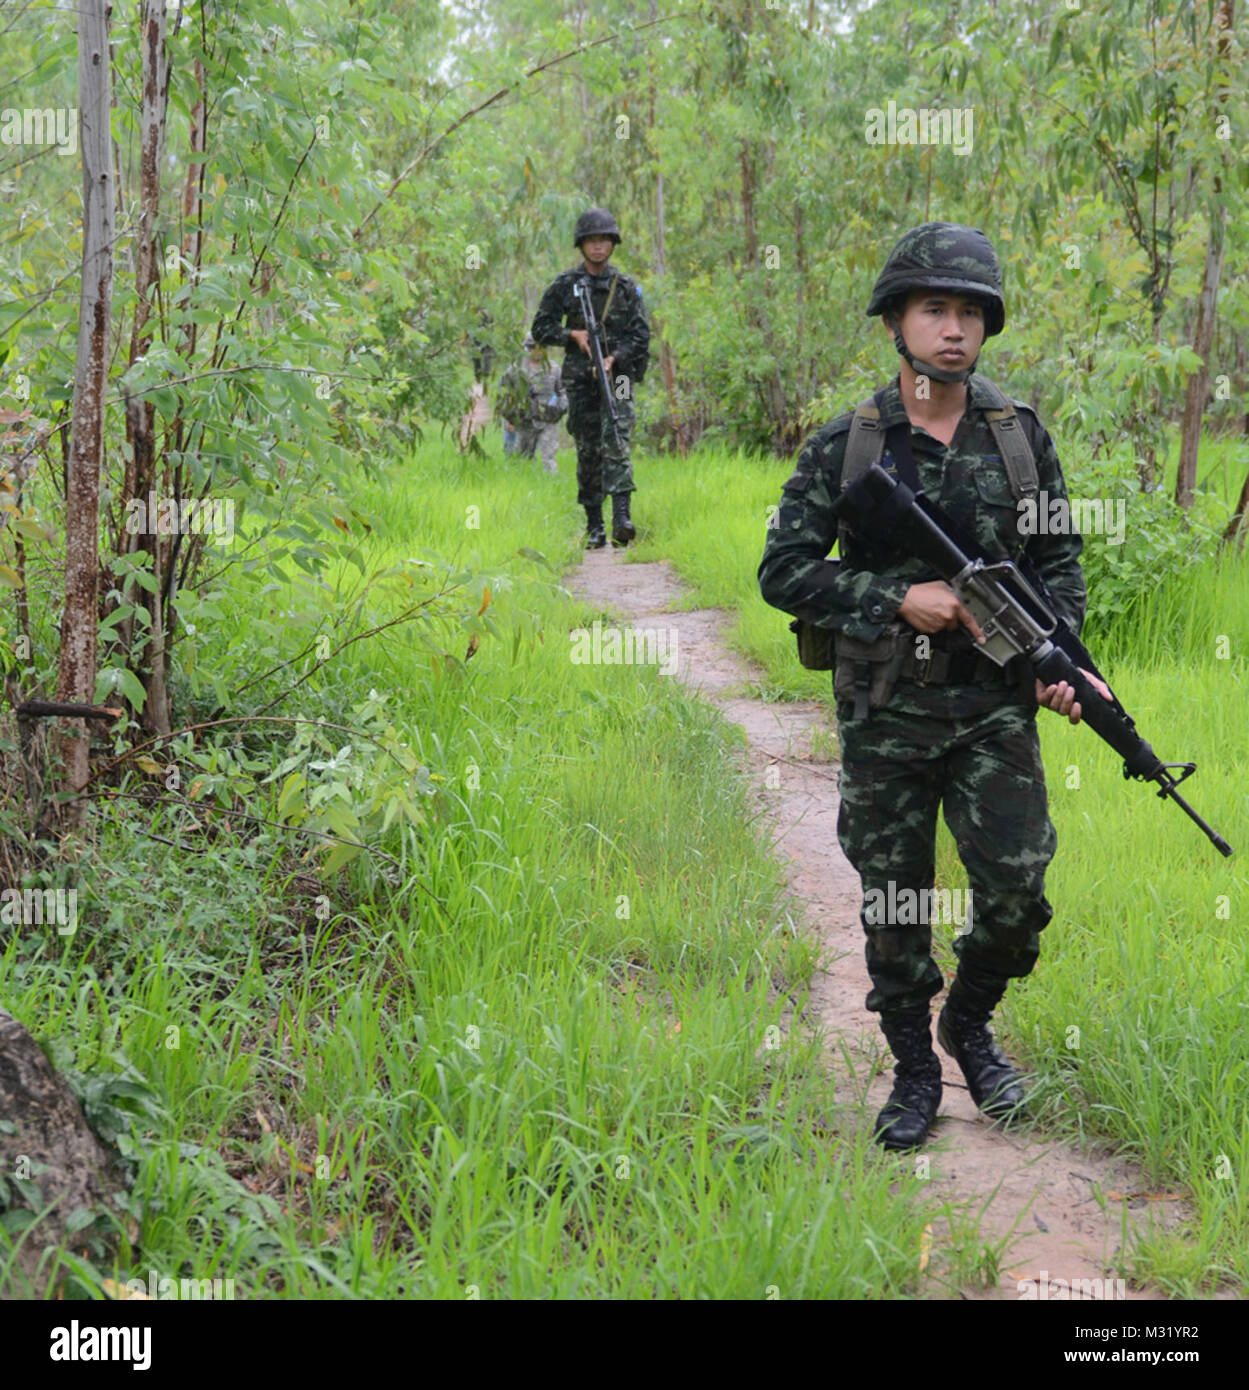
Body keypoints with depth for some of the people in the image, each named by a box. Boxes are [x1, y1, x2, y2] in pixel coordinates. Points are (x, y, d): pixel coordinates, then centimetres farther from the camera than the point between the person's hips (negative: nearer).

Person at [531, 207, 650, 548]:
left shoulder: (626, 287, 7)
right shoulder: (564, 285, 6)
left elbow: (641, 335, 4)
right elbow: (541, 329, 6)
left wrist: (614, 358, -12)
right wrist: (573, 335, -10)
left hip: (617, 375, -1)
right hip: (580, 379, 1)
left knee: (615, 441, -17)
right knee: (588, 450, 2)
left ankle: (621, 518, -28)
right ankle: (594, 526, 6)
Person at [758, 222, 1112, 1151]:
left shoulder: (1023, 438, 3)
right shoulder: (843, 447, -3)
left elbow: (1061, 563, 9)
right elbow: (783, 571, -4)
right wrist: (897, 599, -15)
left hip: (996, 708, 1)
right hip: (885, 715, -1)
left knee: (1017, 890, -4)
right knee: (894, 905, 6)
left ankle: (971, 1023, 24)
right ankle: (914, 1068, 24)